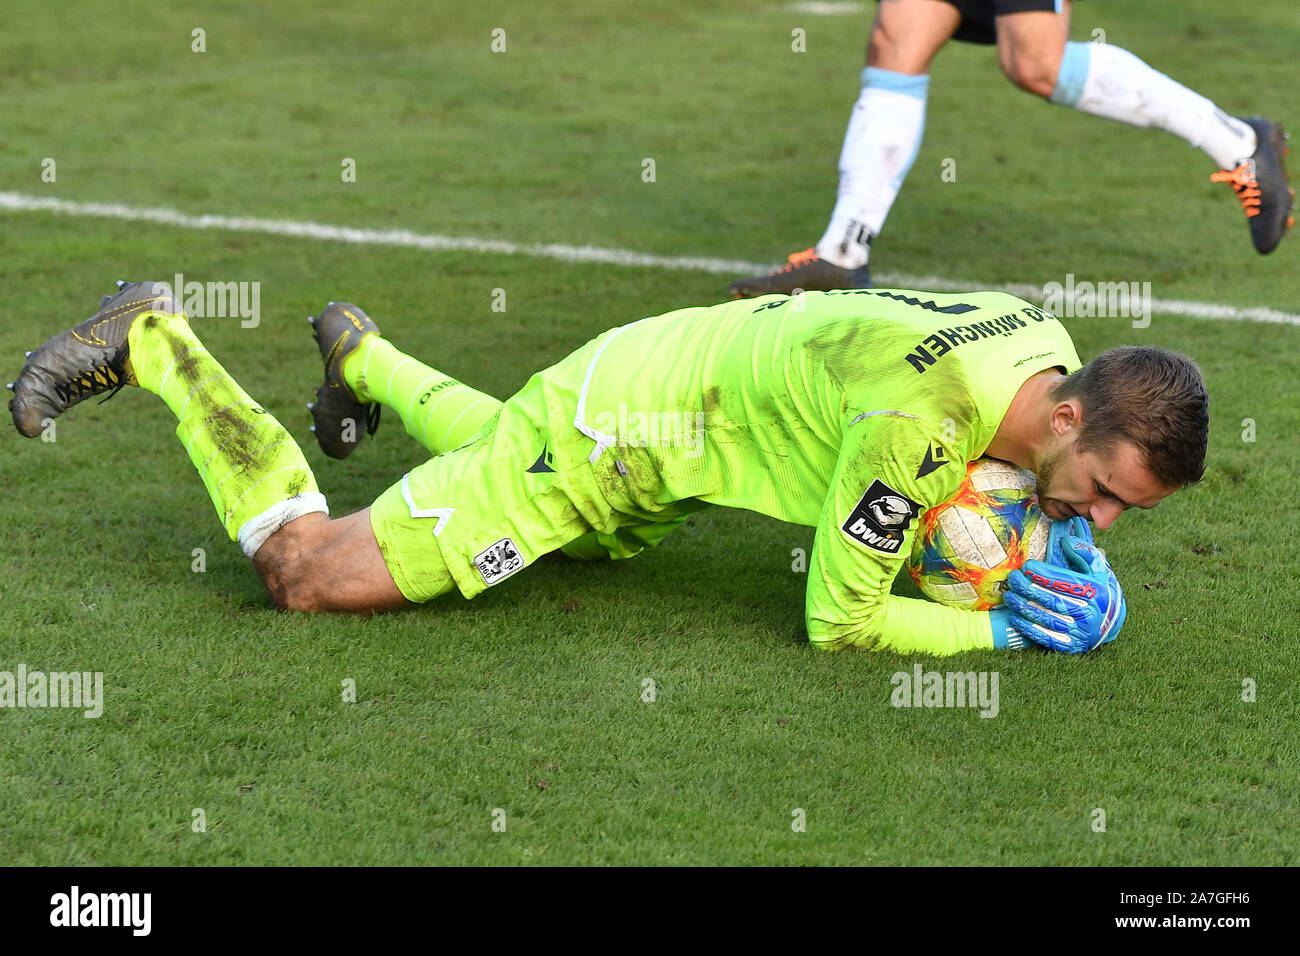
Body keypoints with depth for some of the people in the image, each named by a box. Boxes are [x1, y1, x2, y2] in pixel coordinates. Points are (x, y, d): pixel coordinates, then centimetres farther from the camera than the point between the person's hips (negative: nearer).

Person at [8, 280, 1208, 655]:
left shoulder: (1051, 347, -12)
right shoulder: (922, 415, -39)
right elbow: (836, 620, -28)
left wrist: (1070, 545, -6)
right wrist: (1004, 630, -25)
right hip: (610, 431, -8)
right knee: (311, 575, -3)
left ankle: (366, 356, 57)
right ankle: (159, 347, 12)